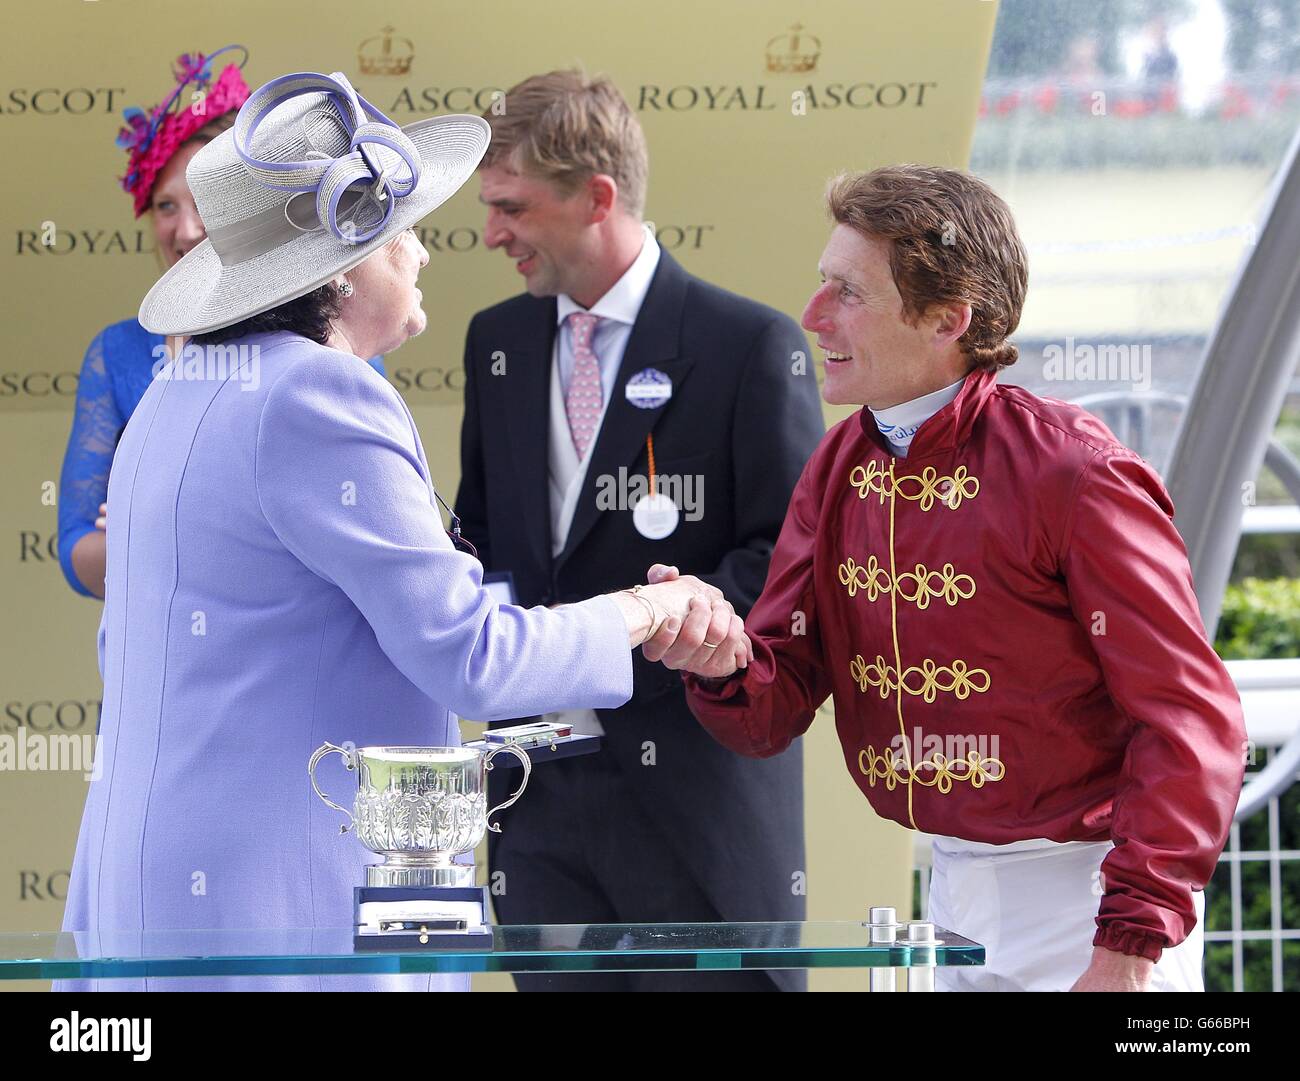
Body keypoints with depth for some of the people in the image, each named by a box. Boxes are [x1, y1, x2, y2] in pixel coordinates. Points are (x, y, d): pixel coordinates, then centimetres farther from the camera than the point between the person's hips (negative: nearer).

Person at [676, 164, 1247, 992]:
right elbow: (775, 712, 4)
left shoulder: (1073, 473, -18)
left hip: (1085, 887, -7)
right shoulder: (840, 470, 4)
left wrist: (1132, 945, -23)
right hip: (957, 885, 7)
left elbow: (1191, 720, -19)